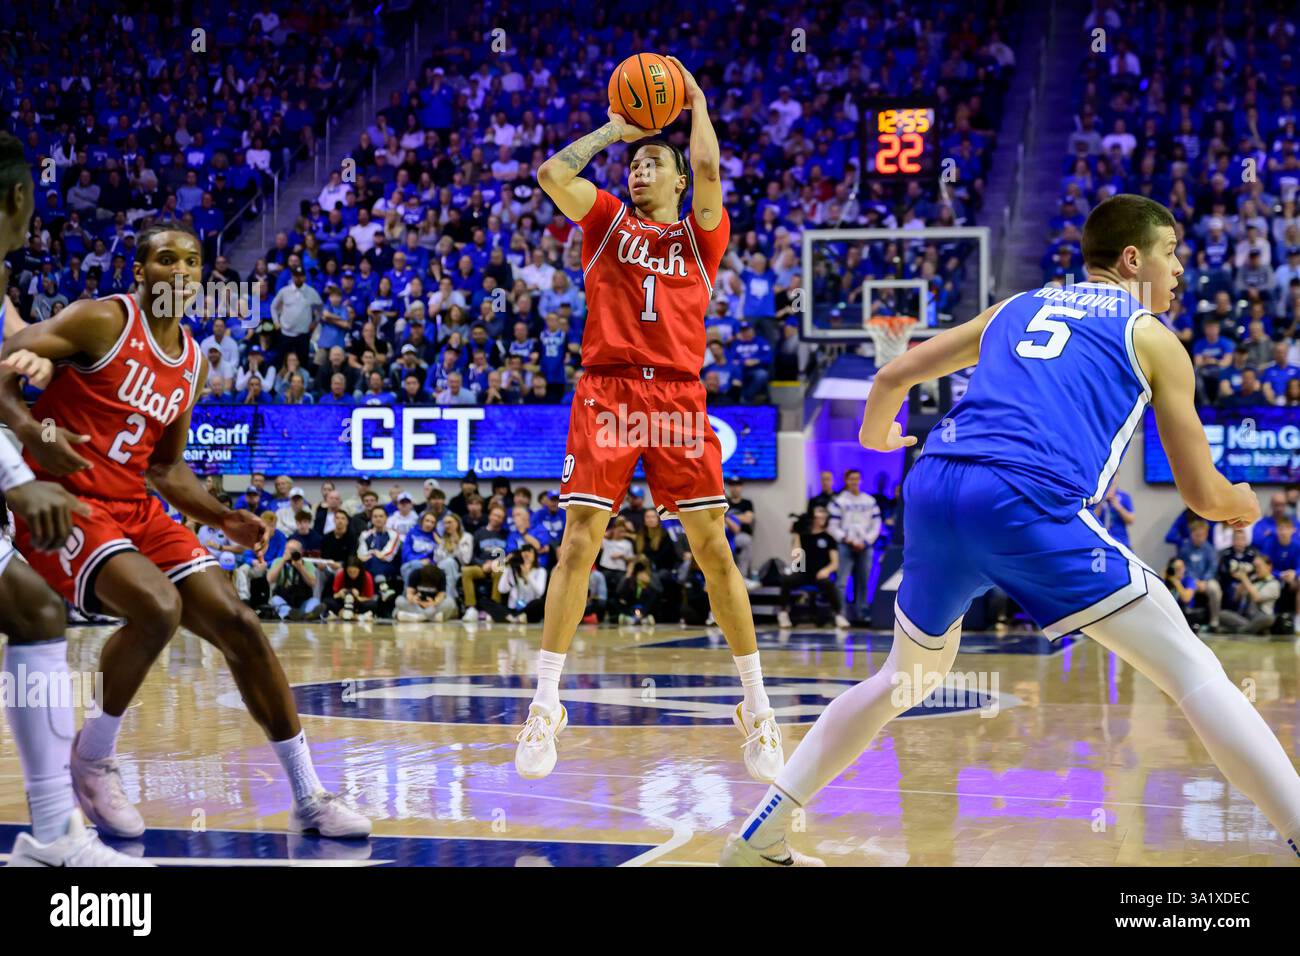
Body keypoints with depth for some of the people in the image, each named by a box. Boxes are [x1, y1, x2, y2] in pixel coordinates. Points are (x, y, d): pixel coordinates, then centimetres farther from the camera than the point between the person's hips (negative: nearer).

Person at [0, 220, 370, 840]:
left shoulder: (192, 362, 13)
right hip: (64, 502, -7)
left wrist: (222, 520, 9)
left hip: (135, 509, 7)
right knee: (158, 606, -31)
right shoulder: (102, 321, -9)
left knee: (238, 625, -1)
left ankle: (309, 798, 8)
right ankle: (91, 759, -7)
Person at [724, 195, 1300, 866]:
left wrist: (875, 436, 57)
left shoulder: (1015, 309, 29)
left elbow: (894, 375, 35)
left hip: (933, 490, 6)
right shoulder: (1153, 338, 16)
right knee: (1193, 672, 1)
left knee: (908, 677, 28)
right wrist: (1243, 506, 40)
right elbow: (1202, 494, 16)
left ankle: (757, 838, 30)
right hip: (1028, 506, -5)